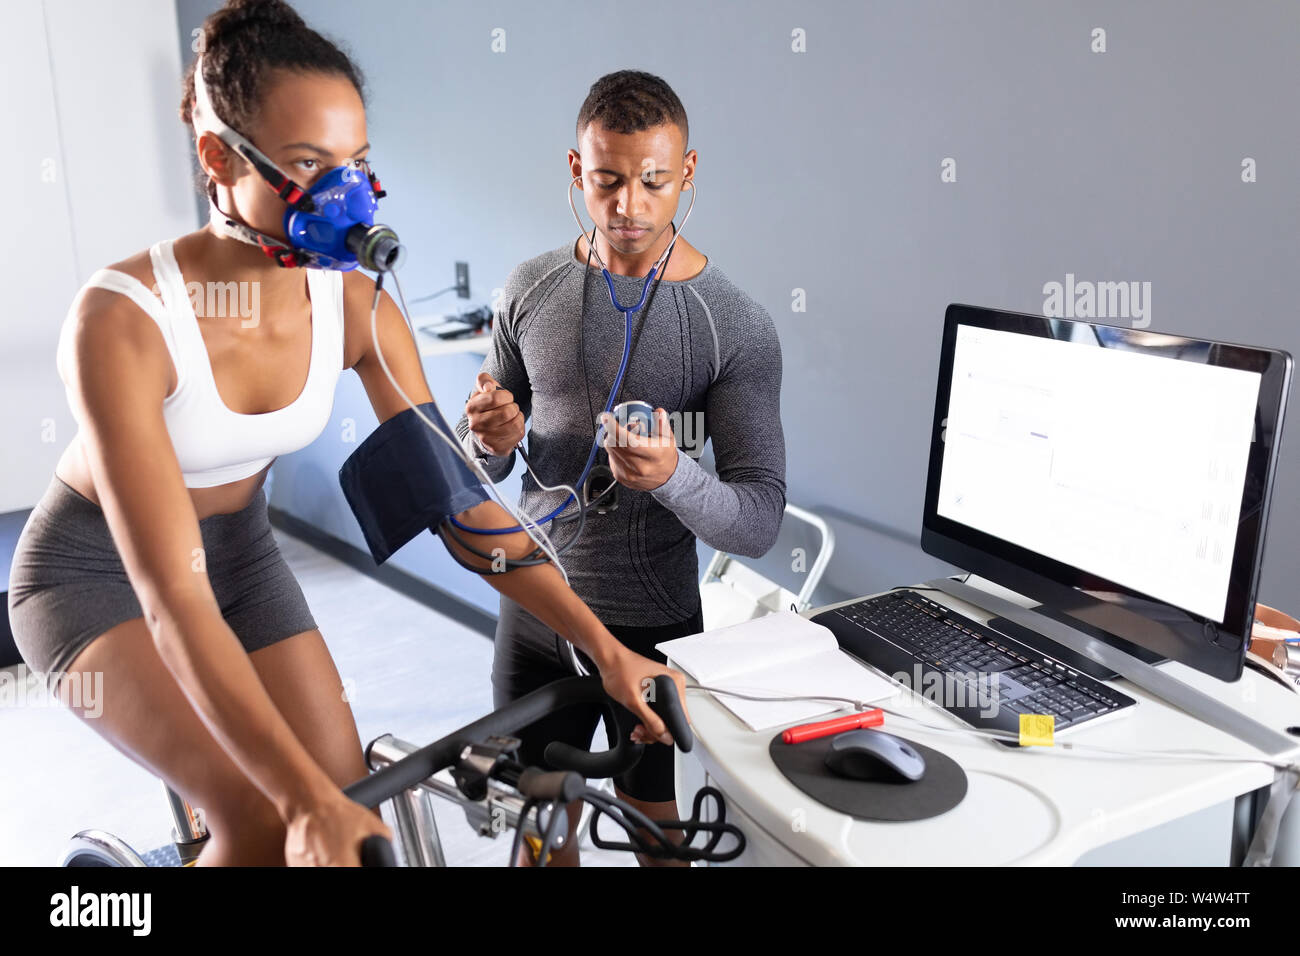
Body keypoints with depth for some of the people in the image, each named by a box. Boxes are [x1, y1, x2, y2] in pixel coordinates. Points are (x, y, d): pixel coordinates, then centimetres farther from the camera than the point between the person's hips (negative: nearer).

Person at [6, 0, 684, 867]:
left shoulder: (356, 307, -18)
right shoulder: (125, 319, -32)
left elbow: (459, 502, -15)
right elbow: (173, 599, -37)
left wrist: (604, 647, -20)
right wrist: (306, 800, -44)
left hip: (240, 553, 5)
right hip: (98, 573, -4)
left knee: (351, 801, -3)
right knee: (267, 820, -22)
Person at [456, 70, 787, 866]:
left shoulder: (737, 327, -13)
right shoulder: (531, 291, -2)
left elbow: (760, 522, -16)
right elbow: (477, 469, 5)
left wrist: (674, 477, -36)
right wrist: (490, 440, -18)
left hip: (654, 625, -3)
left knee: (653, 829, 16)